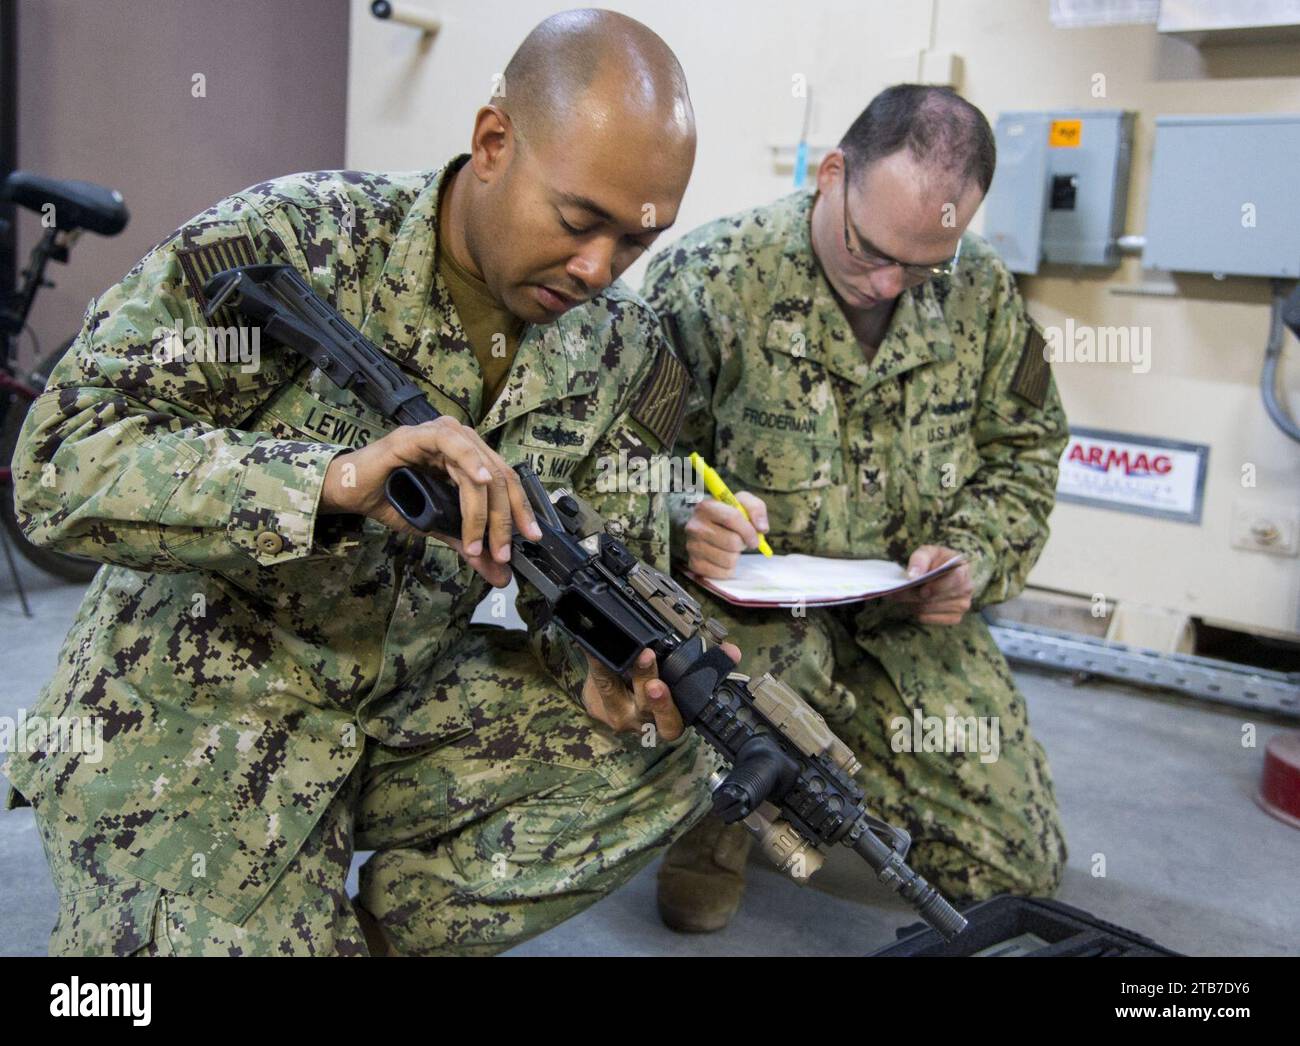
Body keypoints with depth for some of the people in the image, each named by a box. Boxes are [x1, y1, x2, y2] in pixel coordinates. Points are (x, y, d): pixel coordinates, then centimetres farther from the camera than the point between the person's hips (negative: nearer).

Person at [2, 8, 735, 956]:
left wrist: (610, 670, -25)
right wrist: (332, 480, -41)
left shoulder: (625, 353, -3)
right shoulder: (285, 244, -18)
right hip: (188, 722, -4)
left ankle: (367, 935, 5)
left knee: (660, 763, -11)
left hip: (409, 706, 5)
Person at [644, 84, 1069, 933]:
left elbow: (1024, 451, 10)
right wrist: (683, 517, -37)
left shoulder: (982, 290, 0)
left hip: (909, 616, 5)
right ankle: (714, 818, -4)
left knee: (1020, 867, 2)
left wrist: (976, 554, -9)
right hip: (747, 600, -4)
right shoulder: (708, 279, -15)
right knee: (778, 654, -42)